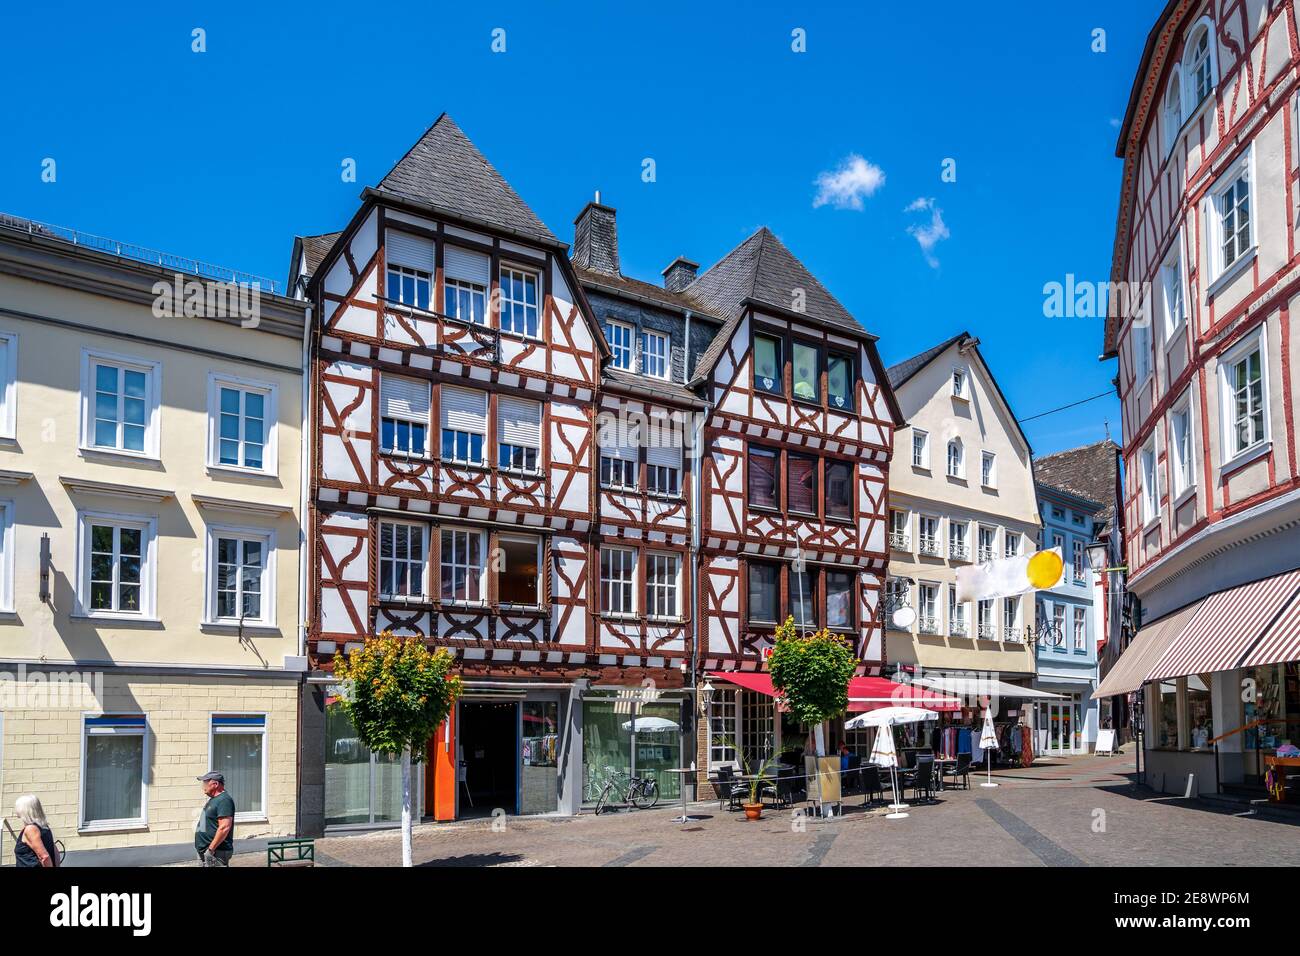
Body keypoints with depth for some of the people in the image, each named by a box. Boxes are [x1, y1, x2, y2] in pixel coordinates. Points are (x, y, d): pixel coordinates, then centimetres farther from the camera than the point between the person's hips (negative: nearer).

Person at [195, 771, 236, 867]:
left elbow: (224, 827, -25)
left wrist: (211, 849, -22)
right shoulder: (213, 799, 16)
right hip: (205, 852, 10)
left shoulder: (224, 800, -16)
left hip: (216, 853, -10)